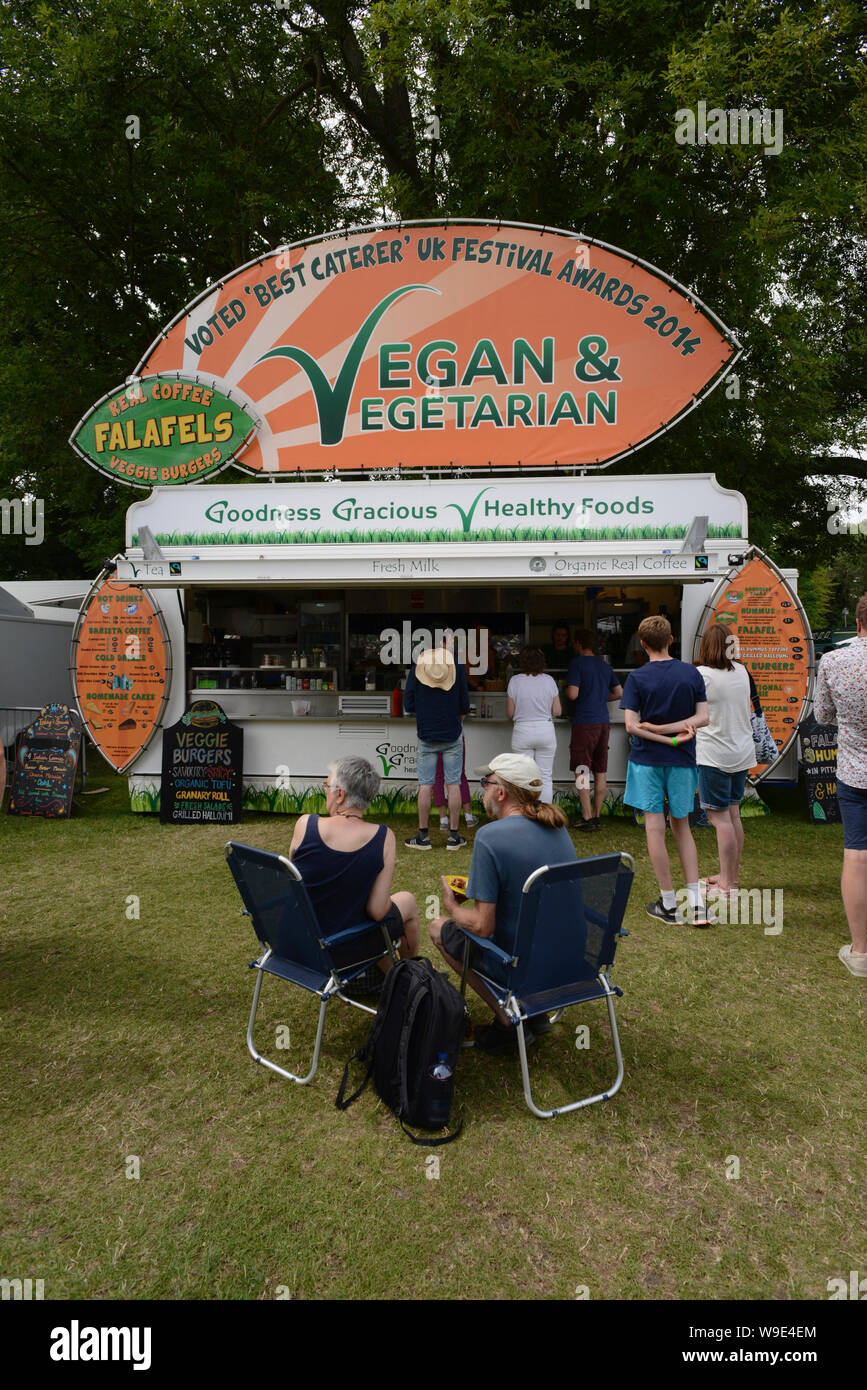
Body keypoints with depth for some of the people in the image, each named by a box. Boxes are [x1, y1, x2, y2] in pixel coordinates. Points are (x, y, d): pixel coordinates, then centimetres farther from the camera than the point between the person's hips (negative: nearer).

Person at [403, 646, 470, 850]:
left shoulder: (418, 667, -3)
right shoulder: (458, 667, -3)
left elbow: (409, 705, -2)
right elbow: (464, 706, -2)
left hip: (426, 734, 0)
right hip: (453, 734, 0)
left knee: (425, 785, 5)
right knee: (453, 784, 4)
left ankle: (423, 836, 9)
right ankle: (454, 836, 9)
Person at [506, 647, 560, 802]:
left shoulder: (515, 681, -5)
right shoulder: (549, 680, -1)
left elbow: (509, 713, -3)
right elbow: (557, 712, 0)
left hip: (522, 731, -1)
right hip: (546, 731, 1)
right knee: (545, 777, 9)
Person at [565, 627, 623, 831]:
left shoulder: (576, 663, -8)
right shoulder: (605, 665, 12)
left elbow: (573, 694, -16)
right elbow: (619, 693, 17)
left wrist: (565, 687, 4)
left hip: (584, 724, -6)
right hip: (604, 722, 6)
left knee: (582, 771, -2)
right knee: (601, 772, 10)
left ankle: (587, 818, -5)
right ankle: (597, 817, 15)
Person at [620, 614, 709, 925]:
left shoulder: (637, 677, -7)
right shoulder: (691, 674, 2)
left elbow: (632, 726, -14)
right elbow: (702, 717, -3)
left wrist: (663, 733, -10)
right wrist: (673, 729, -10)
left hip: (647, 759, -3)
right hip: (682, 761, 3)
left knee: (655, 828, 3)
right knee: (682, 827, 15)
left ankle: (669, 905, 10)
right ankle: (696, 902, 10)